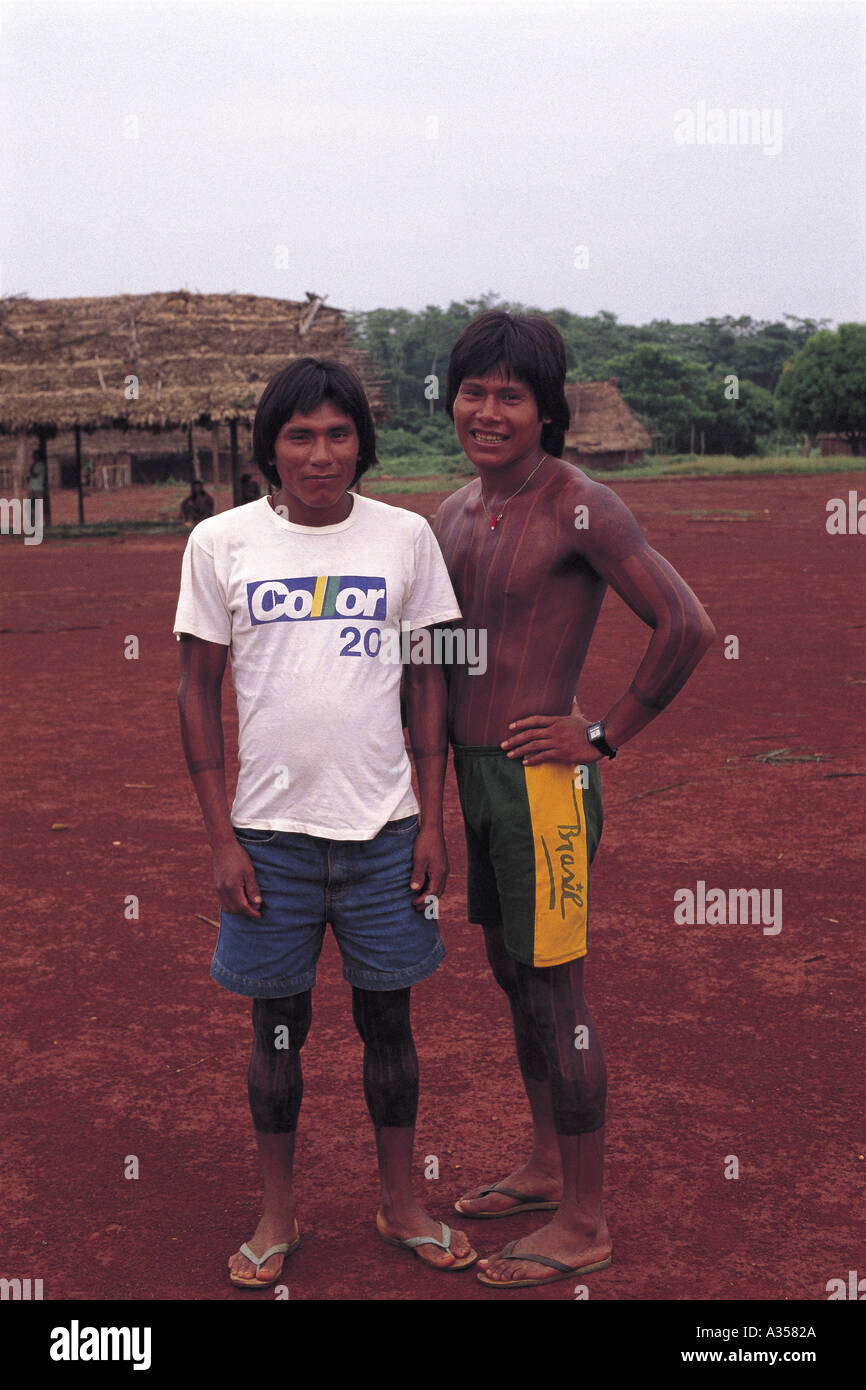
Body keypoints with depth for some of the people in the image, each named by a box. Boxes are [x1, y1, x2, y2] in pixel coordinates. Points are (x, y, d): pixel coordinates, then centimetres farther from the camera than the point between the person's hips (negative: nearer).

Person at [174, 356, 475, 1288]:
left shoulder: (405, 537, 2)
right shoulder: (221, 542, -1)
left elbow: (428, 683, 6)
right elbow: (196, 692, 1)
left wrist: (432, 822, 2)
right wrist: (221, 838, -4)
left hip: (385, 826, 1)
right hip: (270, 828, -1)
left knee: (388, 1016, 12)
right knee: (278, 1024, 10)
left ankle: (399, 1205, 29)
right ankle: (277, 1213, 28)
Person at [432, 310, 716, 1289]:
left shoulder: (581, 508, -16)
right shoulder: (455, 513, 9)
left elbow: (685, 626, -22)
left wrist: (604, 737, -16)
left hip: (542, 779, -9)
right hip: (479, 775, 9)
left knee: (554, 996, 0)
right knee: (513, 978, 18)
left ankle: (583, 1224, 14)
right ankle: (547, 1170, 36)